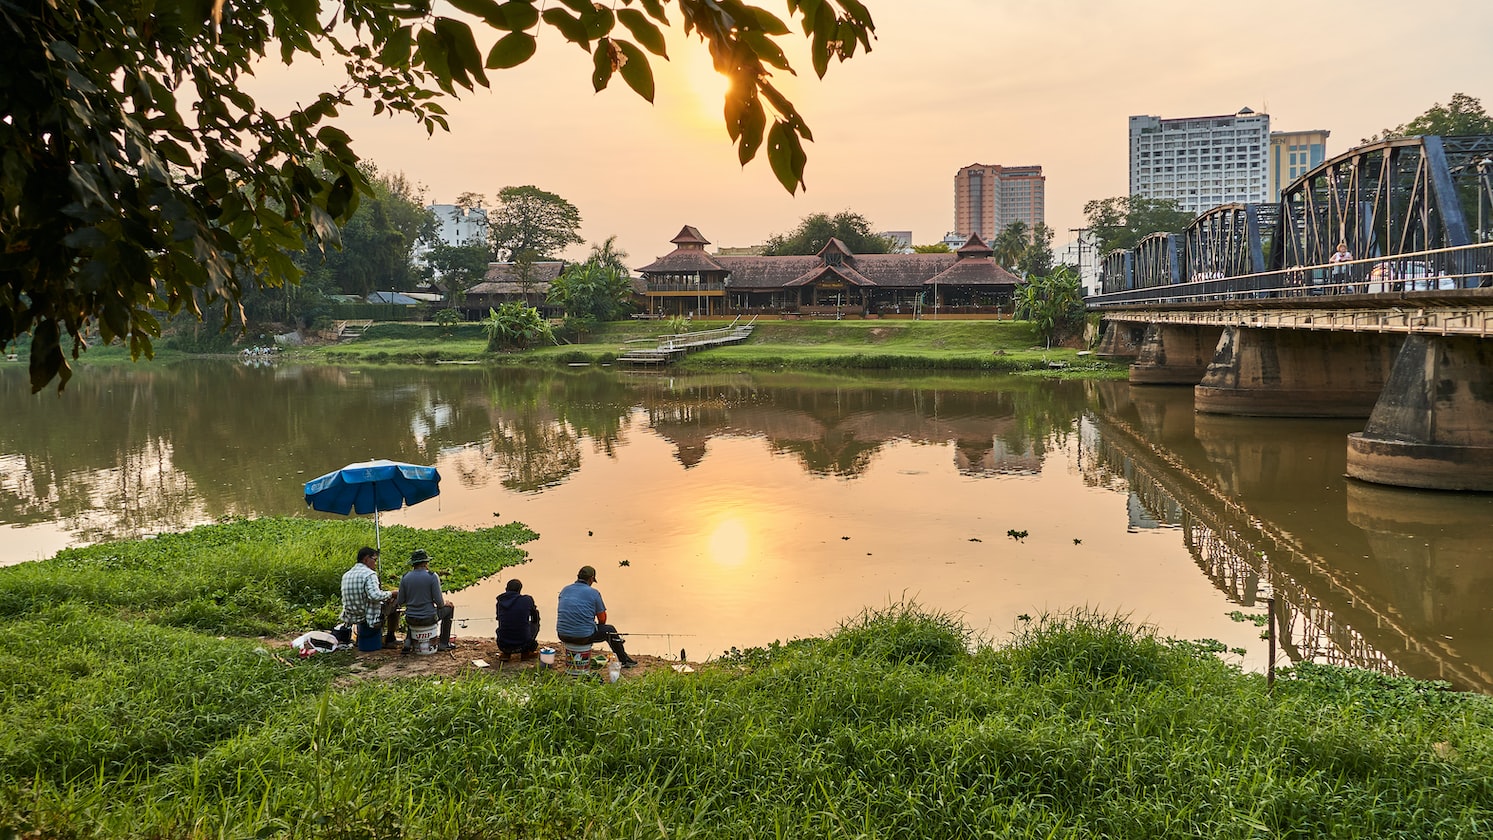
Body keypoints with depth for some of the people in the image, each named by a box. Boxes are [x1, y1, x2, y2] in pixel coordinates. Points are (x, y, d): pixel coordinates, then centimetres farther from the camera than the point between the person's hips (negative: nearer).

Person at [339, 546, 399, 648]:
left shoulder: (346, 575, 5)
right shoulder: (369, 574, -19)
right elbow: (375, 596, -32)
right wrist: (390, 593, -14)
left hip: (351, 617, 8)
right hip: (370, 617, -8)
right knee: (394, 604, 15)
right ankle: (389, 639, 18)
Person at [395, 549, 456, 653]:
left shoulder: (405, 577, -3)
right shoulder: (432, 576, -14)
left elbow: (400, 602, 2)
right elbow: (439, 602, -14)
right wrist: (444, 603, 10)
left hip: (411, 620, 4)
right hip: (428, 619, -4)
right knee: (449, 608, 26)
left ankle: (408, 641, 20)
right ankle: (443, 643, 27)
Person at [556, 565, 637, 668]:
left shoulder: (564, 590, 8)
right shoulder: (593, 593, -7)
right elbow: (602, 619, 1)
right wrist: (599, 627, 26)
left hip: (563, 635, 5)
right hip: (583, 636, -5)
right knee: (610, 630, 22)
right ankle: (624, 660, 35)